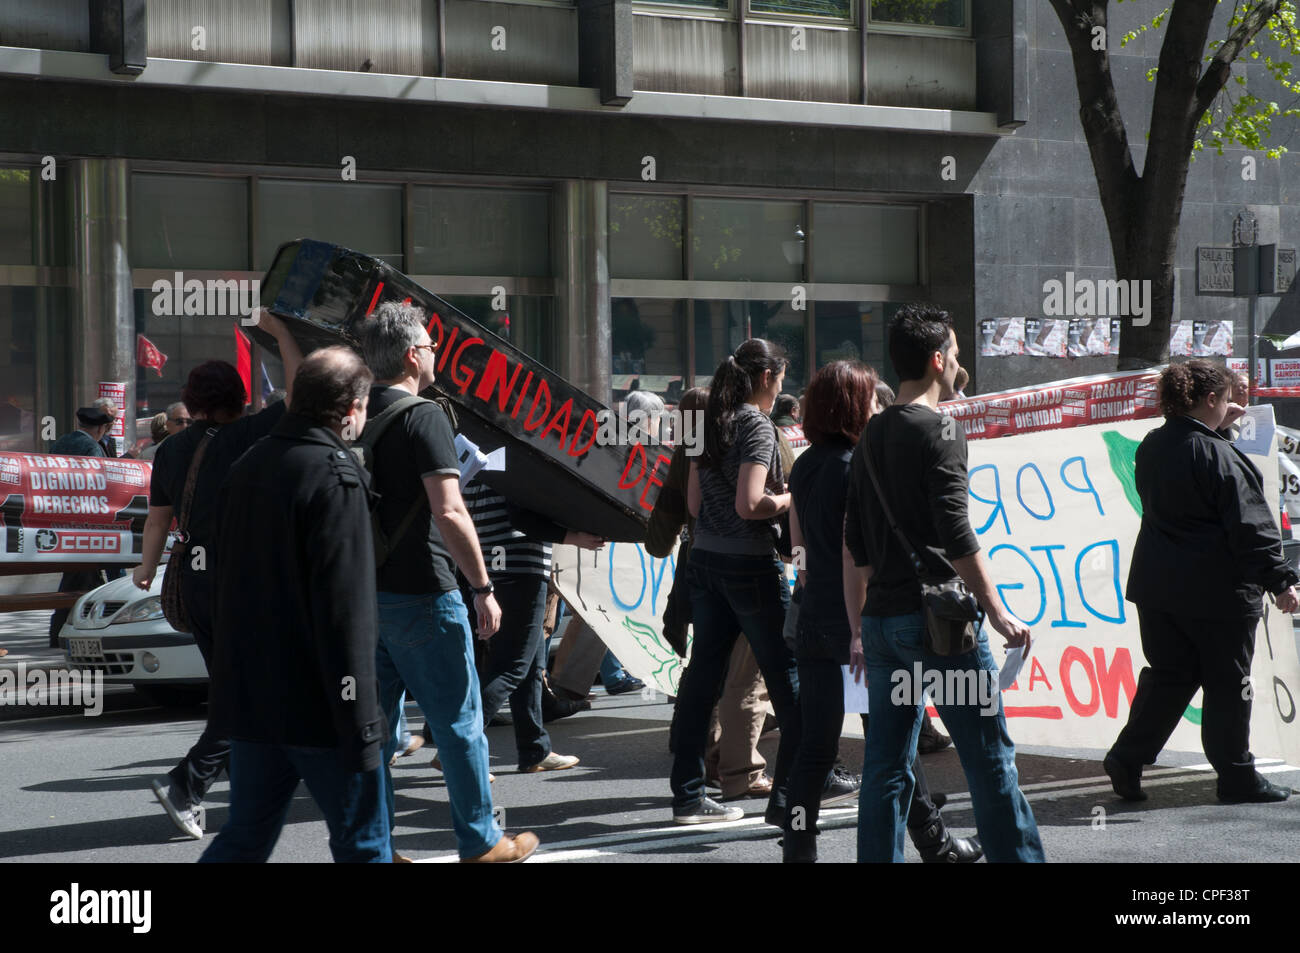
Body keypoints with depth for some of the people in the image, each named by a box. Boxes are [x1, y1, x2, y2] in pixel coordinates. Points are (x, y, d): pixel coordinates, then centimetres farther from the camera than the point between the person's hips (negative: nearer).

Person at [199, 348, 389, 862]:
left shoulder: (248, 467, 11)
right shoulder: (335, 478, -16)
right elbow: (344, 611, -21)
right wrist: (359, 722, -19)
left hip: (248, 698, 8)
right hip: (314, 705, -8)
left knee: (246, 836, 14)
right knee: (362, 843, 4)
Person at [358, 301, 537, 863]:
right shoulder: (423, 416, -14)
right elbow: (448, 512, -22)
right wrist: (483, 588, -16)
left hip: (363, 593, 7)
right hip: (420, 595, -7)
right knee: (458, 720, 4)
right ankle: (481, 843, 12)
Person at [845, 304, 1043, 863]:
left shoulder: (870, 438, 14)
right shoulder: (940, 432, -8)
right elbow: (956, 535, -15)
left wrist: (859, 628, 20)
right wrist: (998, 614, -12)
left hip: (883, 619, 7)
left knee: (887, 765, 6)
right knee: (989, 756, 0)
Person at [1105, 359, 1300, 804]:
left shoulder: (1150, 448, 5)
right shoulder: (1218, 456, -17)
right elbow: (1251, 527, -18)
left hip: (1157, 584, 7)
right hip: (1216, 589, -7)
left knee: (1167, 675, 14)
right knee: (1228, 684, 5)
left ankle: (1128, 757, 5)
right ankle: (1237, 776, 12)